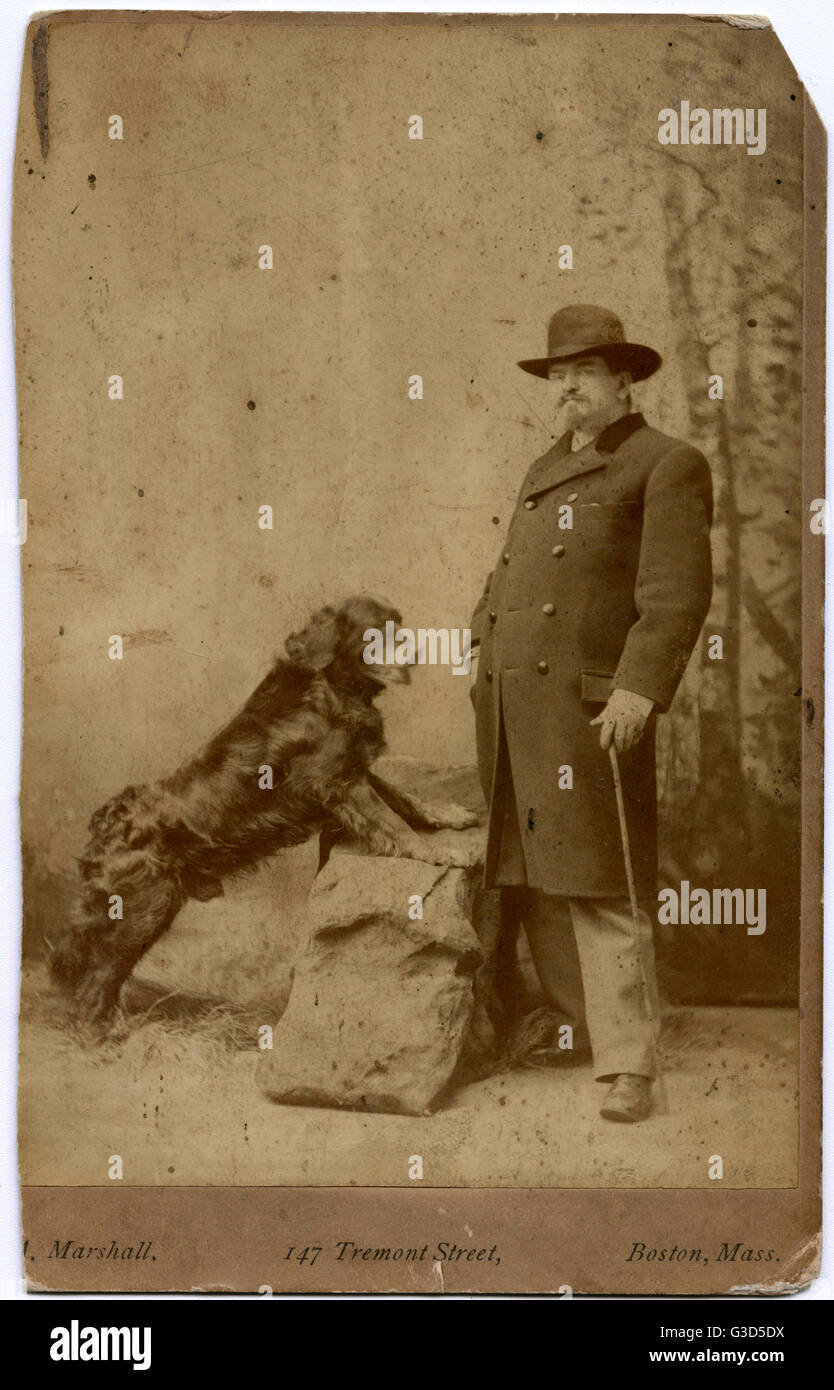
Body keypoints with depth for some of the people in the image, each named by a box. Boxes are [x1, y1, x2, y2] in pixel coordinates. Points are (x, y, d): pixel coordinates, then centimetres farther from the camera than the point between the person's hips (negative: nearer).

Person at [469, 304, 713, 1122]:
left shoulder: (668, 465, -1)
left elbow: (678, 591, -12)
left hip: (589, 705, -8)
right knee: (528, 878, 10)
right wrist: (481, 643, 14)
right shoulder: (543, 473, 23)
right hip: (509, 704, 8)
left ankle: (627, 1068, -2)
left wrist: (639, 688, -21)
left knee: (600, 887, -8)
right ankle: (577, 1028, 23)